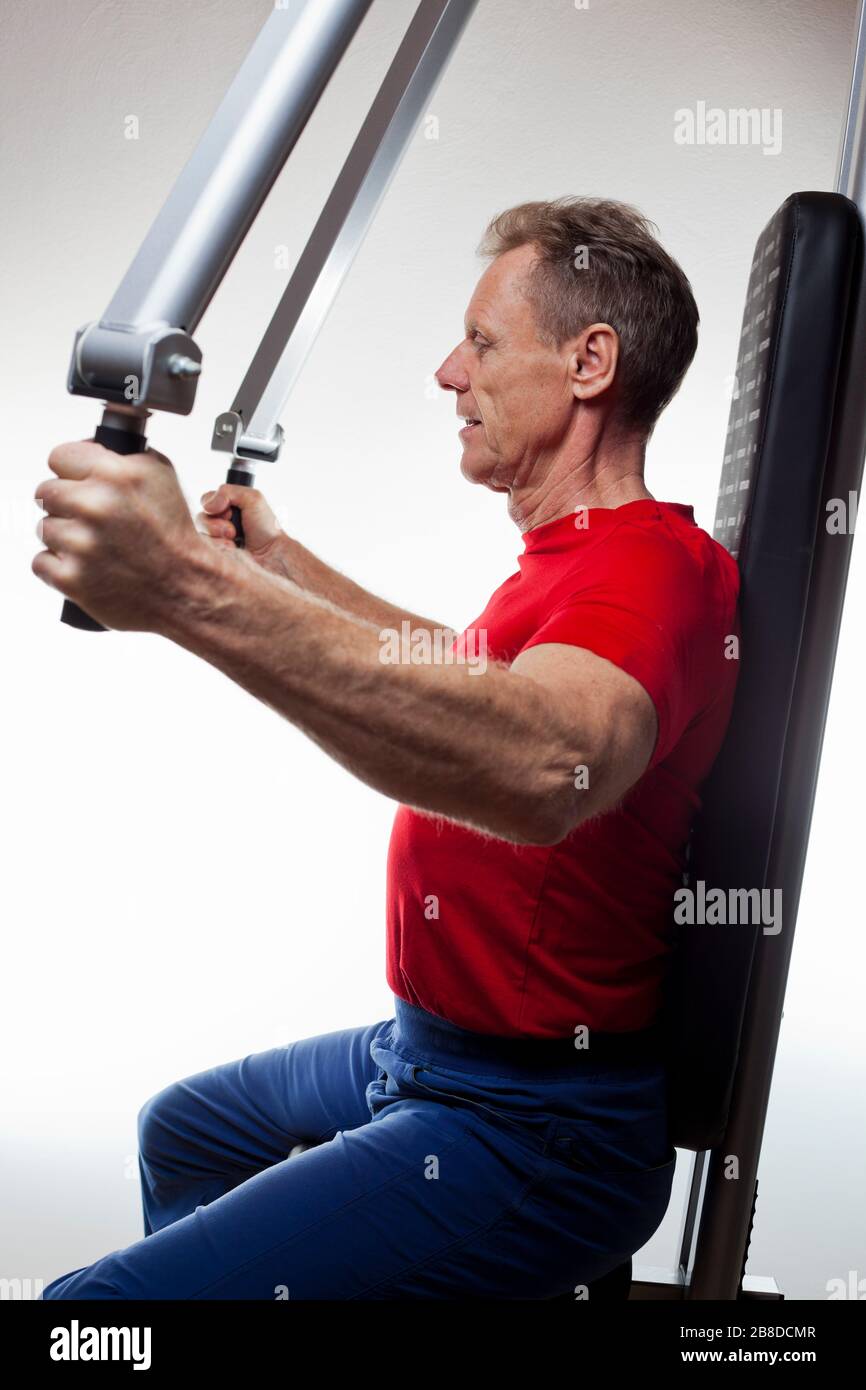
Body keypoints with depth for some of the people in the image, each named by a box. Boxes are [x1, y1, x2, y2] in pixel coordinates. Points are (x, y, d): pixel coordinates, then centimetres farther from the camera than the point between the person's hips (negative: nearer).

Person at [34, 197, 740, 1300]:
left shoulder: (646, 565, -24)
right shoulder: (581, 556, 11)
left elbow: (547, 763, -47)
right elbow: (466, 673, 30)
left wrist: (196, 590, -53)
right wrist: (282, 563, 31)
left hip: (526, 1131, -10)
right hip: (433, 1049, 11)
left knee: (92, 1301, -14)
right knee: (180, 1130, 29)